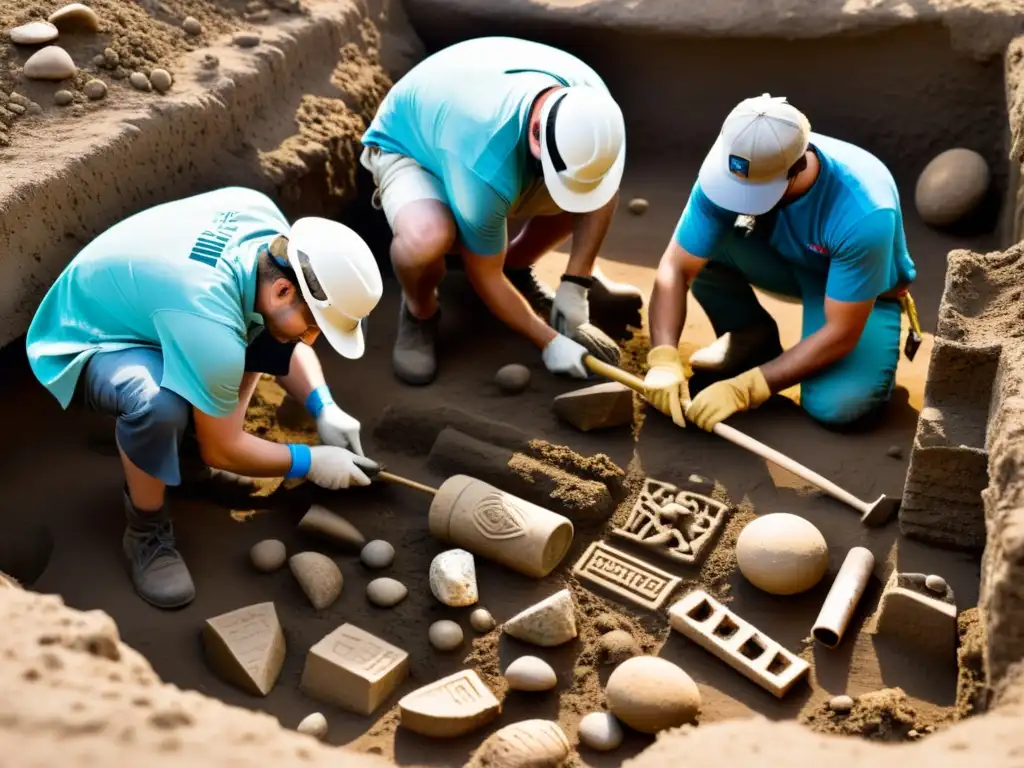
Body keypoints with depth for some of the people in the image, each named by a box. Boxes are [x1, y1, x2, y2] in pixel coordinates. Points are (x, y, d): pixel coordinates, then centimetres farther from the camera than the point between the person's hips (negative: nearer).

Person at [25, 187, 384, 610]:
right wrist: (311, 463, -12)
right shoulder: (210, 325, -40)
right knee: (159, 403, -39)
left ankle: (195, 443, 8)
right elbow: (221, 451, -23)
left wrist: (325, 409, -9)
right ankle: (146, 531, -11)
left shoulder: (264, 217, -18)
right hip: (83, 343, -8)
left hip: (131, 302, 8)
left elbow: (284, 340, 1)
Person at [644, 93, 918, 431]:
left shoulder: (862, 213, -39)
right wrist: (663, 359, -38)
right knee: (704, 244, -27)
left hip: (859, 289, -4)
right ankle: (750, 335, 0)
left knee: (838, 405, -30)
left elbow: (841, 333, -32)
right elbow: (676, 268, -23)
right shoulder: (727, 171, -28)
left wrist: (745, 387, -37)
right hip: (785, 257, 4)